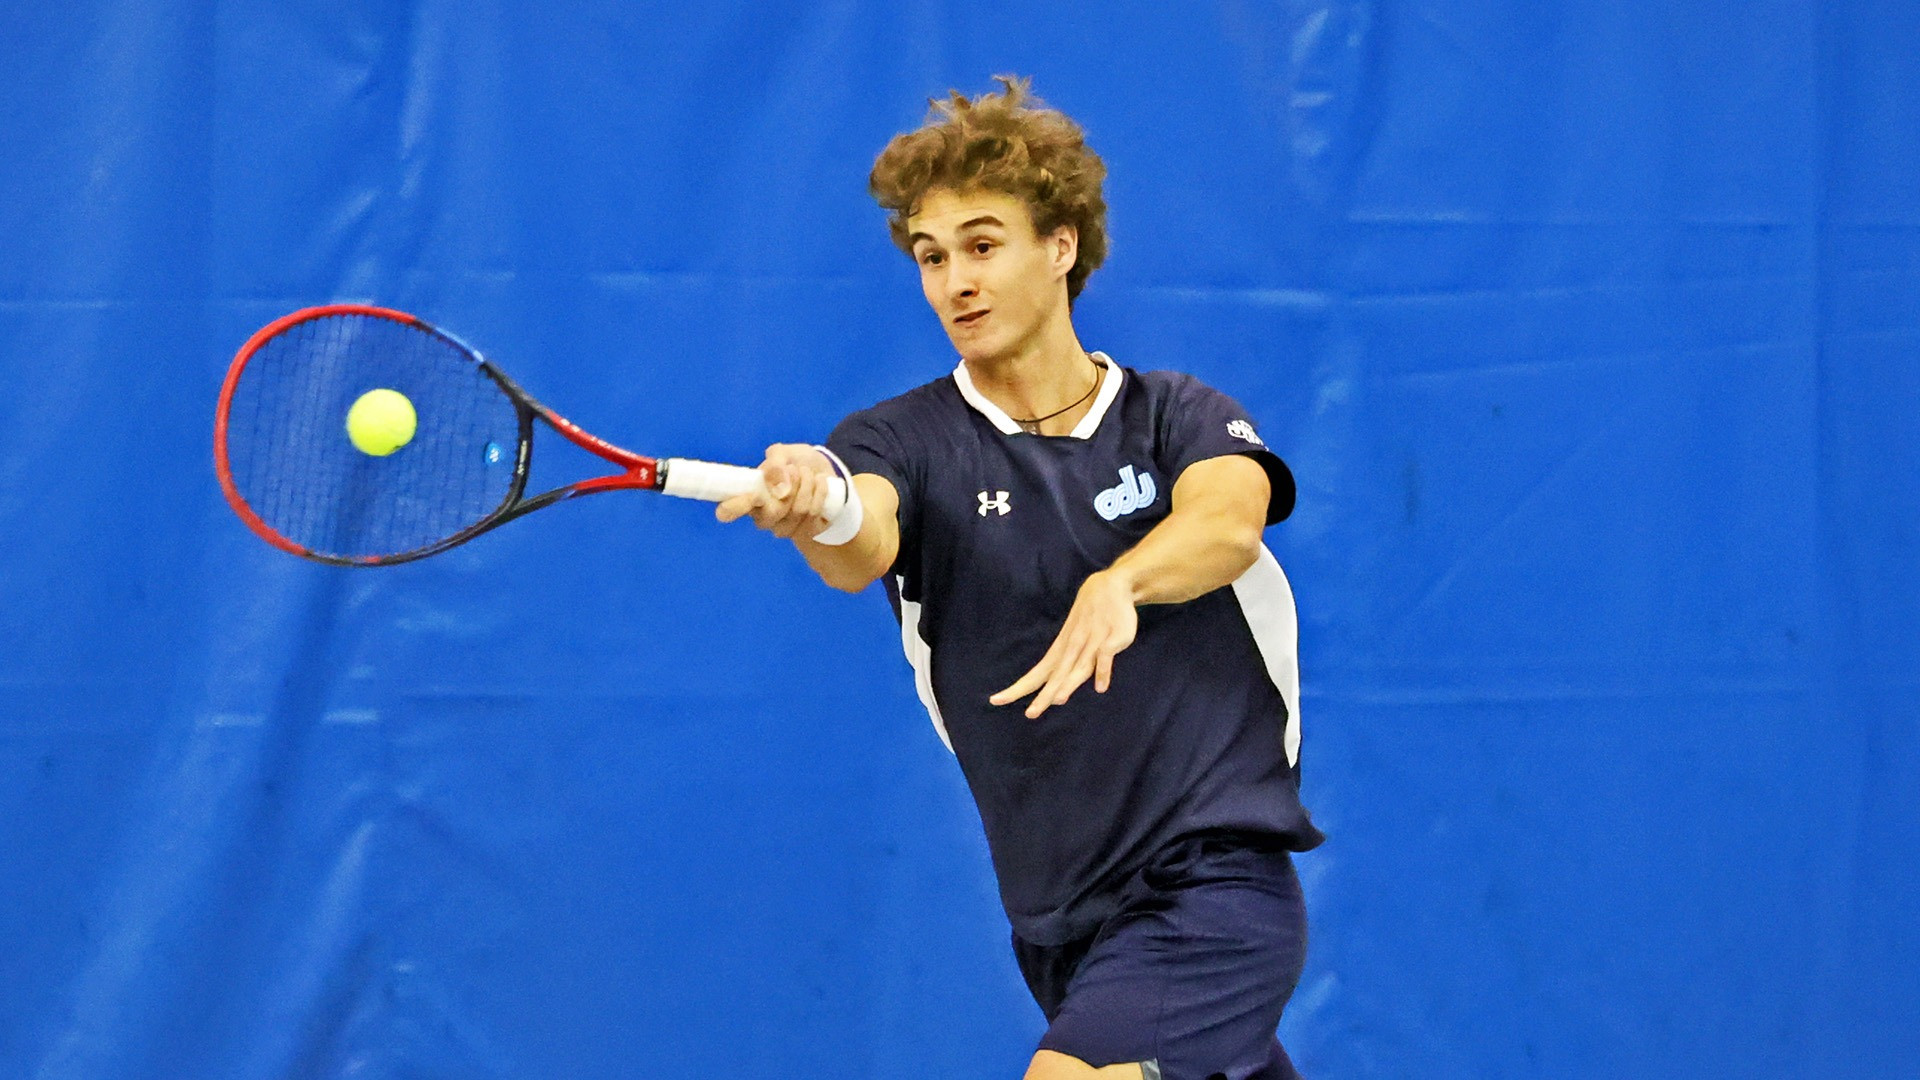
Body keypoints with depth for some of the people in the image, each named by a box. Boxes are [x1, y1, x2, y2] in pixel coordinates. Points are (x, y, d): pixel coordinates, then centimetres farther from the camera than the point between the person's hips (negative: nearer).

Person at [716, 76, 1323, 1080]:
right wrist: (820, 510, -45)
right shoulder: (905, 440, 2)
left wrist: (1119, 584, -43)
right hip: (1064, 916, 3)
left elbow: (1228, 521, -21)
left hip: (1218, 879, -3)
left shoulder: (1182, 418, 2)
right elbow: (863, 549, -21)